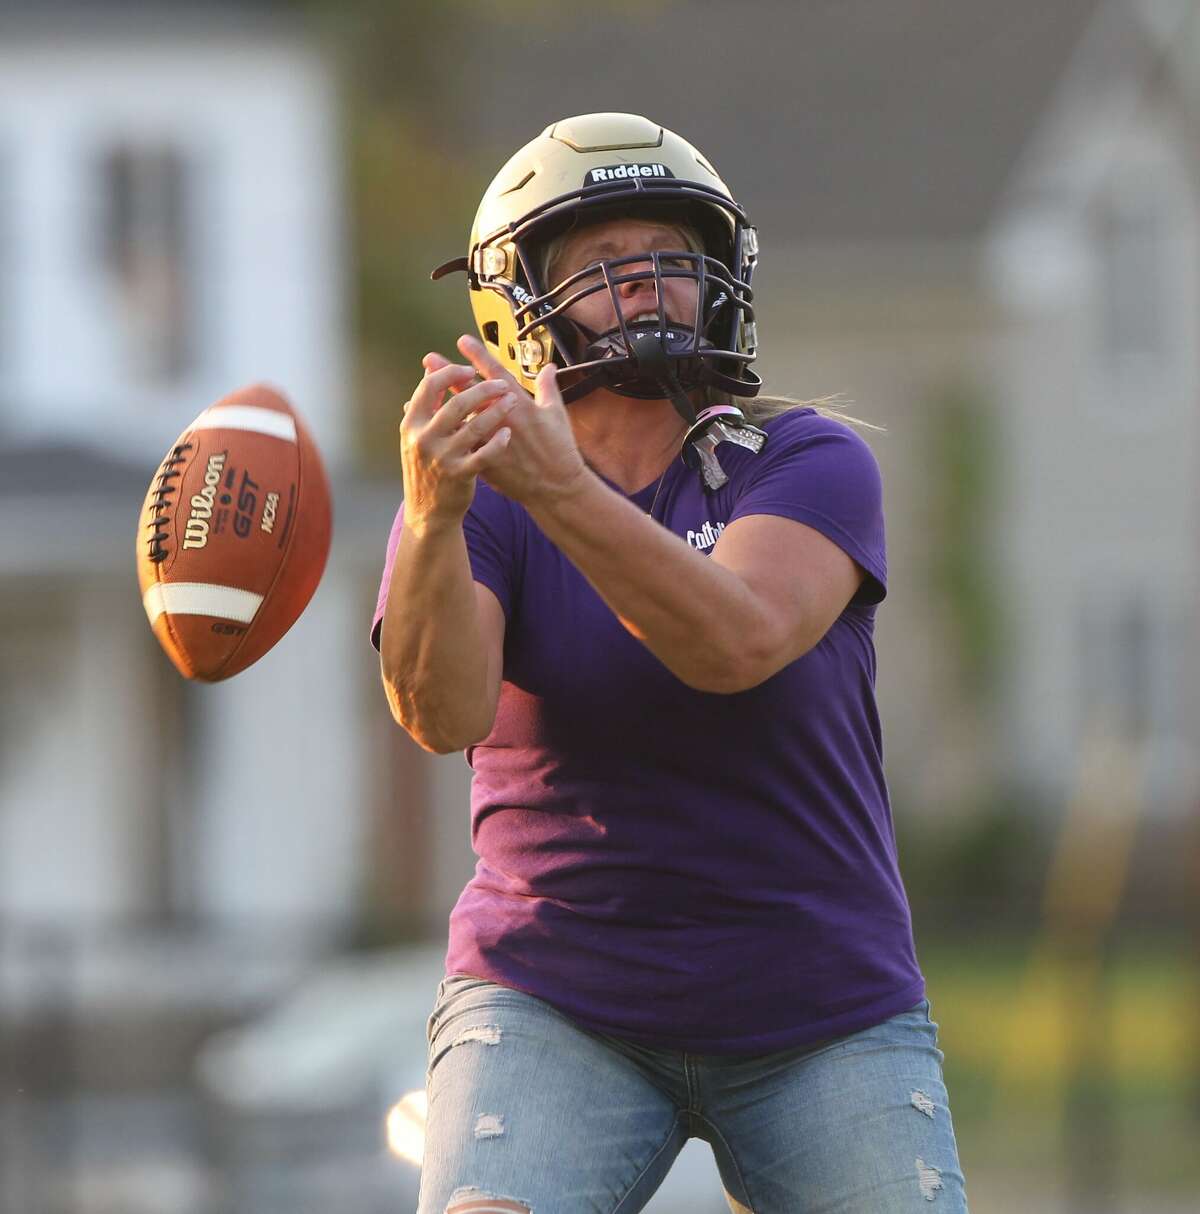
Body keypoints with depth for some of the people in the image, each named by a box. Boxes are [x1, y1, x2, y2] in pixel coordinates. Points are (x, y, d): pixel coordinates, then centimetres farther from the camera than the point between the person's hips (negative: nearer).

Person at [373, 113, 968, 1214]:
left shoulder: (812, 467, -4)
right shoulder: (485, 508, -2)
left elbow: (736, 645, -25)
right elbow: (442, 713, -23)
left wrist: (558, 489, -39)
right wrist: (434, 517, -42)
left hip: (824, 1019, 1)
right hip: (554, 1008, -1)